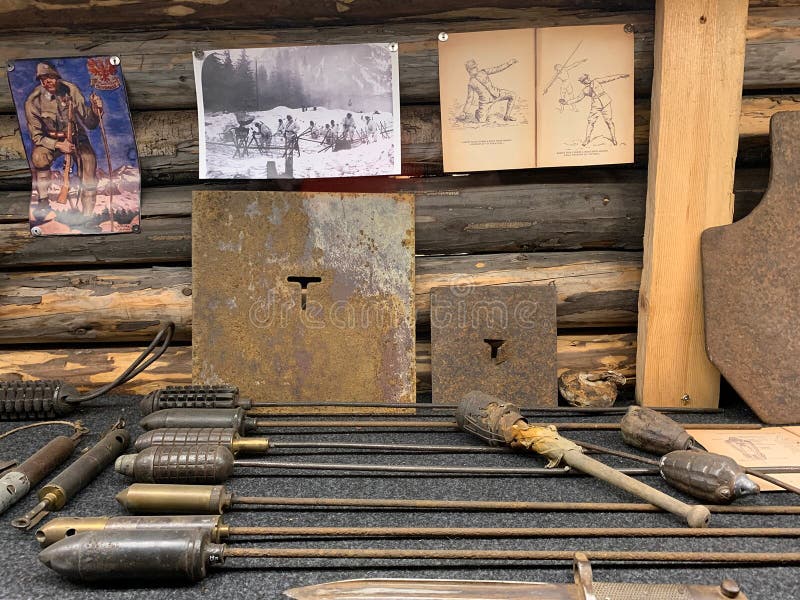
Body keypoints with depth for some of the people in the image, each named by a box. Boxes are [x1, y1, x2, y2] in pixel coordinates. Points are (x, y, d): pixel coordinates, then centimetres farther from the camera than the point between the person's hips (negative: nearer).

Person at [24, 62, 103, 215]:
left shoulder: (71, 90, -14)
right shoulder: (33, 102, -15)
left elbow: (90, 124, -11)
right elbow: (36, 136, -9)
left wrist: (95, 109, -32)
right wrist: (58, 145, -25)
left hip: (76, 137, 1)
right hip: (49, 140, -1)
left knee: (89, 159, -26)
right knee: (38, 157, -32)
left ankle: (88, 214, -20)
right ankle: (43, 200, -14)